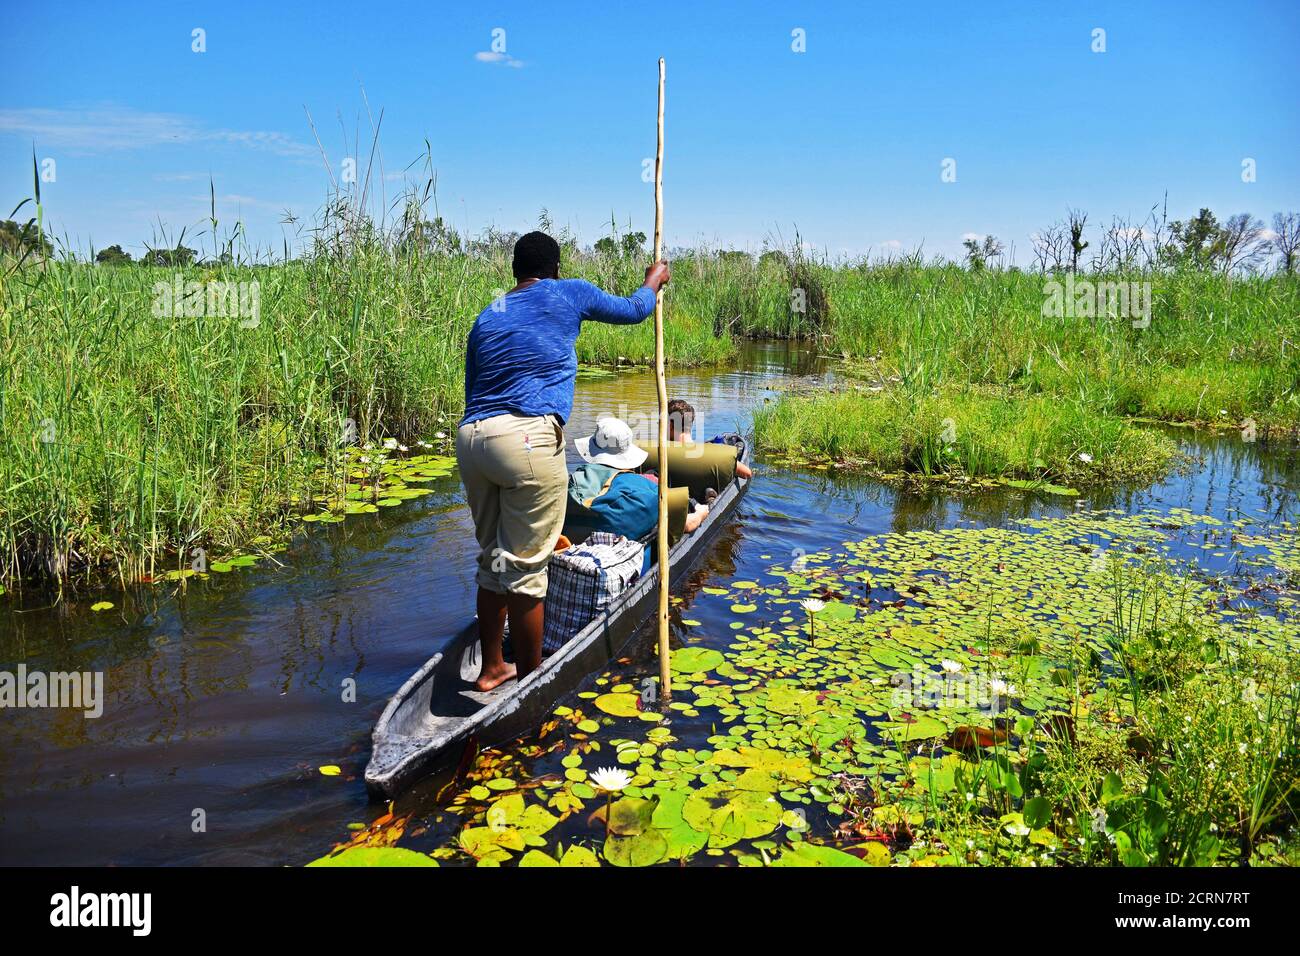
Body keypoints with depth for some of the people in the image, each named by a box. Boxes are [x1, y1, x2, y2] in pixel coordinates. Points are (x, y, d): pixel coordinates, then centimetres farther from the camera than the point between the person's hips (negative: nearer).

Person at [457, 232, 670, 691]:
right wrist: (654, 279, 42)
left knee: (492, 561, 17)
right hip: (528, 438, -6)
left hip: (469, 437, 7)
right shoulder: (568, 293, 9)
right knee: (525, 568, 1)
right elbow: (632, 310, 23)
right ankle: (529, 681, 12)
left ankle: (491, 668, 28)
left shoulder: (486, 317, 23)